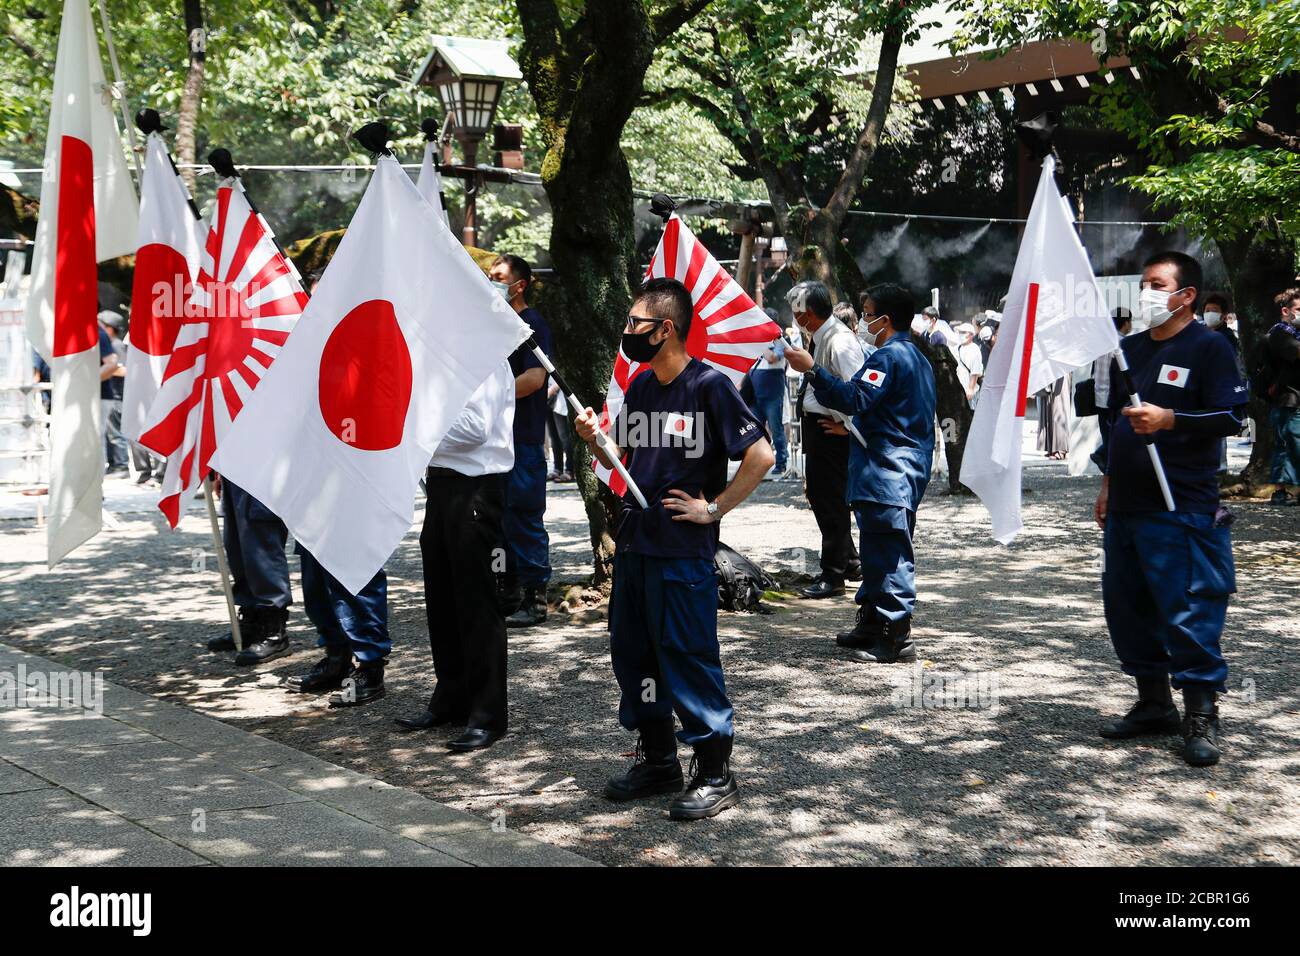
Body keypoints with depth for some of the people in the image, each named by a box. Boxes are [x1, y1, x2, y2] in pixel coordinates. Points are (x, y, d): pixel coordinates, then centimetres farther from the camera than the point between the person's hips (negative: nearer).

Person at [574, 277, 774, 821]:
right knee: (632, 654, 13)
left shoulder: (708, 386, -12)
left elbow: (761, 457, -16)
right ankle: (657, 761, 28)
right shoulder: (639, 389, 11)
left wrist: (713, 509, -13)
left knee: (689, 659, -2)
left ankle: (715, 775, 10)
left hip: (684, 551, -8)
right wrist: (594, 441, -1)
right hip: (634, 544, 8)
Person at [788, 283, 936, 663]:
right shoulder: (916, 358, 20)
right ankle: (871, 624, 26)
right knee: (879, 552, 17)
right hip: (907, 470, 11)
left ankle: (897, 636, -7)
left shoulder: (889, 355, -14)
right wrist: (850, 425, 30)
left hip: (887, 472, -11)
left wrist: (812, 370, -25)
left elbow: (856, 399, -25)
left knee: (888, 554, -9)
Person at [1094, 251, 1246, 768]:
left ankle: (1201, 716, 2)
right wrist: (1108, 483, 21)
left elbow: (1231, 415, -13)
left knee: (1188, 609, -8)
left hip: (1182, 507, -8)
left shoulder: (1208, 346, -6)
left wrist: (1168, 419, -24)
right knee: (1126, 607, 12)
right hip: (1126, 506, 8)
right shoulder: (1131, 347, 16)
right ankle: (1153, 704, 24)